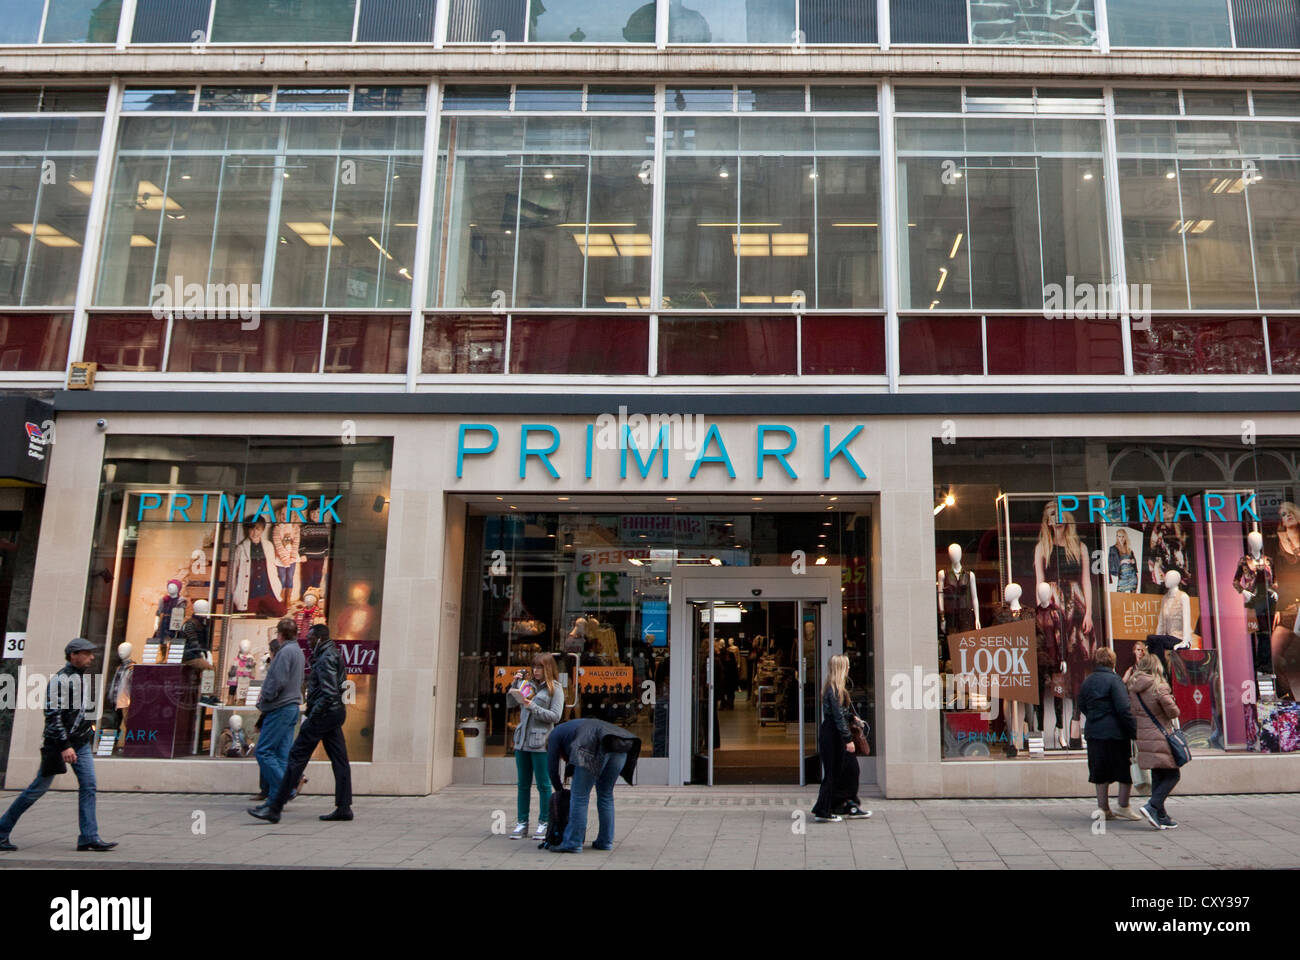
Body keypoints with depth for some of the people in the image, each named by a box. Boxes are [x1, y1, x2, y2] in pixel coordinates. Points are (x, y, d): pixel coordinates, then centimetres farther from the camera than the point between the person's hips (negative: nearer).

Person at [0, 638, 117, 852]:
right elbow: (53, 715, -20)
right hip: (58, 743, -7)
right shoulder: (60, 680, -14)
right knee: (39, 788, 2)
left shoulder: (85, 678, 12)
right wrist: (64, 746, -23)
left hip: (81, 743, 7)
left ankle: (89, 837, -2)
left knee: (88, 786, -2)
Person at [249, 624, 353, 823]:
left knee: (297, 758, -7)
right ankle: (344, 808, 7)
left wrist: (313, 714, -19)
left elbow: (329, 693, -22)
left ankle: (274, 808, -4)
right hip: (336, 712, 10)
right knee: (339, 760, 7)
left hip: (324, 713, -10)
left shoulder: (325, 658, -13)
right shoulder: (335, 655, 18)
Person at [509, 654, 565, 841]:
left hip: (540, 743, -5)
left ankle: (543, 824, 9)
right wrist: (516, 683, 9)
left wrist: (533, 707, -17)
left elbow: (555, 716, -10)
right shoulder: (529, 685, 14)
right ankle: (522, 824, 16)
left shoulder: (555, 689, -2)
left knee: (543, 785, 1)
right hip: (522, 740, 6)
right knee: (523, 784, 9)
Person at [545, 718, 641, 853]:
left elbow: (552, 768, 26)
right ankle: (605, 842, 22)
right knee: (606, 794, 18)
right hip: (620, 749, 7)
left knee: (579, 796, 2)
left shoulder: (555, 734, 27)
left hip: (596, 748, -7)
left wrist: (559, 789, 40)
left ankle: (573, 843, 5)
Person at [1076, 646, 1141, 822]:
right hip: (1115, 733, -6)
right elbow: (1124, 708, -18)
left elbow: (1082, 706, 16)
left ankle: (1103, 808, 13)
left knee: (1101, 774, 11)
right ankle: (1123, 807, 10)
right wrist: (1133, 730, -14)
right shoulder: (1113, 680, -12)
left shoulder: (1087, 682, 9)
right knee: (1126, 770, 8)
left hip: (1093, 733, 6)